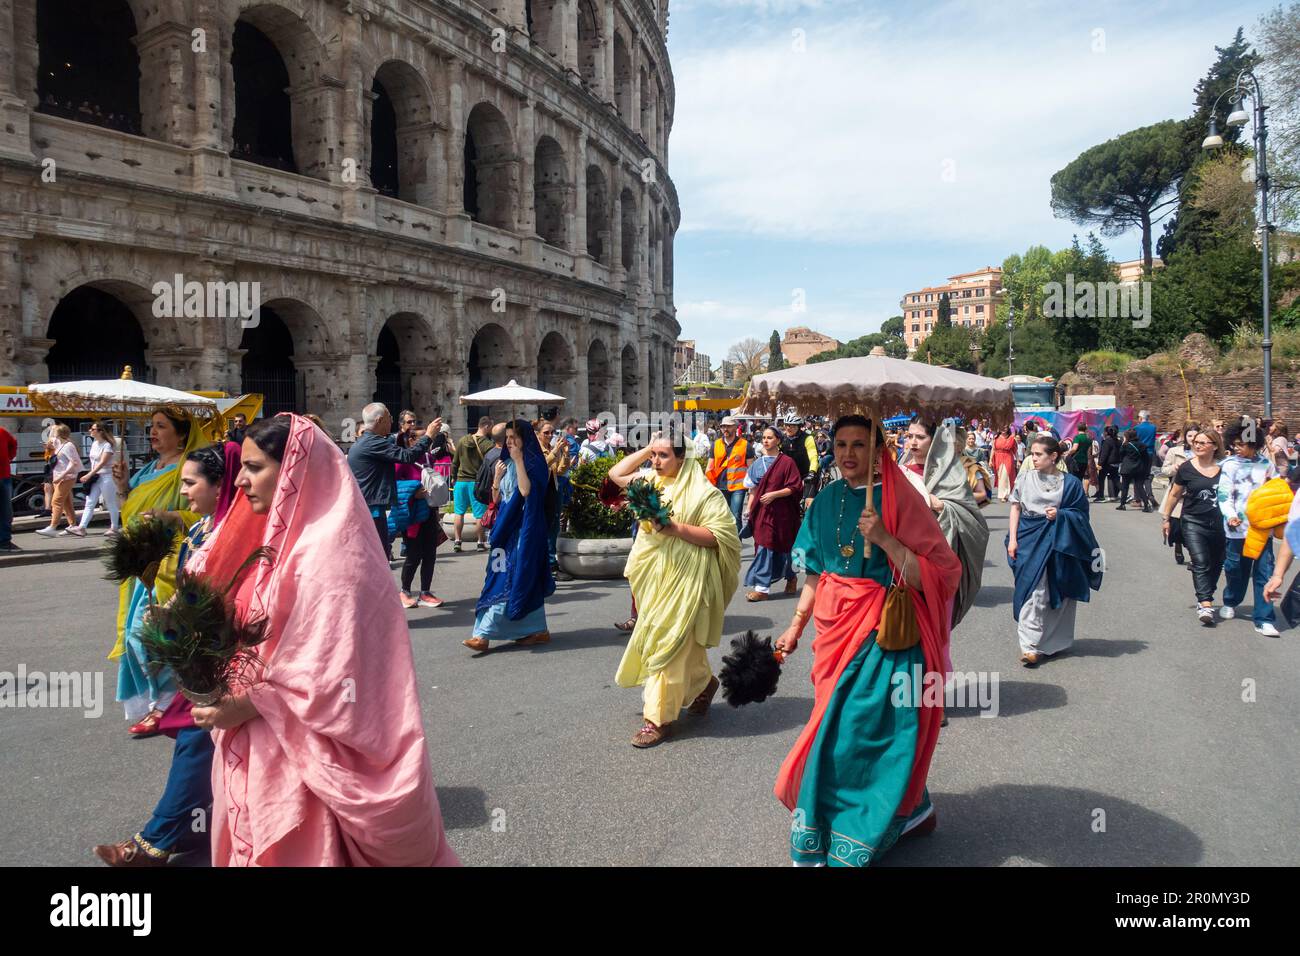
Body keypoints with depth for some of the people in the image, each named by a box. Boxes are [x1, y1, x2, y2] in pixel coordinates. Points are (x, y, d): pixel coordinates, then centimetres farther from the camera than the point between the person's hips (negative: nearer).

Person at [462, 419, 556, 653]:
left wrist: (519, 461, -18)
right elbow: (497, 498, 14)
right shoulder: (507, 464, 14)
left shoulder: (534, 463, -7)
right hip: (508, 527, 8)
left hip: (524, 530, -8)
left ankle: (484, 633, -12)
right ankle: (537, 630, 16)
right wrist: (497, 476, -2)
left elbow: (526, 491, -23)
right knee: (526, 579, 9)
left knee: (510, 580, -9)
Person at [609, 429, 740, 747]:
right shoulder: (651, 482, 9)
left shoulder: (702, 491, -11)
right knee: (683, 642, 16)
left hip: (684, 579, -7)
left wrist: (677, 529, -22)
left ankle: (659, 718, 0)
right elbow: (616, 474, 16)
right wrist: (647, 448, 8)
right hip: (654, 576, 7)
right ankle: (704, 683, 40)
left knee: (667, 643, -7)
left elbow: (720, 535, -15)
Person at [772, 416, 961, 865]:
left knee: (860, 728, -5)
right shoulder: (827, 500, 7)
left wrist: (884, 538, -25)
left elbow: (930, 577, -15)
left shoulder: (900, 499, -9)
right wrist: (796, 625, 13)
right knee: (836, 724, 12)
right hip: (835, 627, 6)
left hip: (882, 633, -6)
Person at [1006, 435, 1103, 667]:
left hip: (1059, 543, 0)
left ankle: (1054, 641, 25)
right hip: (1030, 541, 0)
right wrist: (1012, 539, -1)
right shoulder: (1025, 479, 1)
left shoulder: (1070, 483, -2)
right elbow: (1015, 509, 6)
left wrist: (1060, 515, -15)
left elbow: (1081, 514, 4)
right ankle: (1030, 646, -5)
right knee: (1033, 592, -7)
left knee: (1057, 594, 9)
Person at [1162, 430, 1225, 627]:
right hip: (1193, 522, -3)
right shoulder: (1186, 468, -2)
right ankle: (1206, 605, -21)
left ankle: (1204, 598, 29)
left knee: (1216, 564, 11)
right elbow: (1175, 494, 8)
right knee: (1200, 562, -15)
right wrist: (1167, 518, 11)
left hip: (1219, 524, 3)